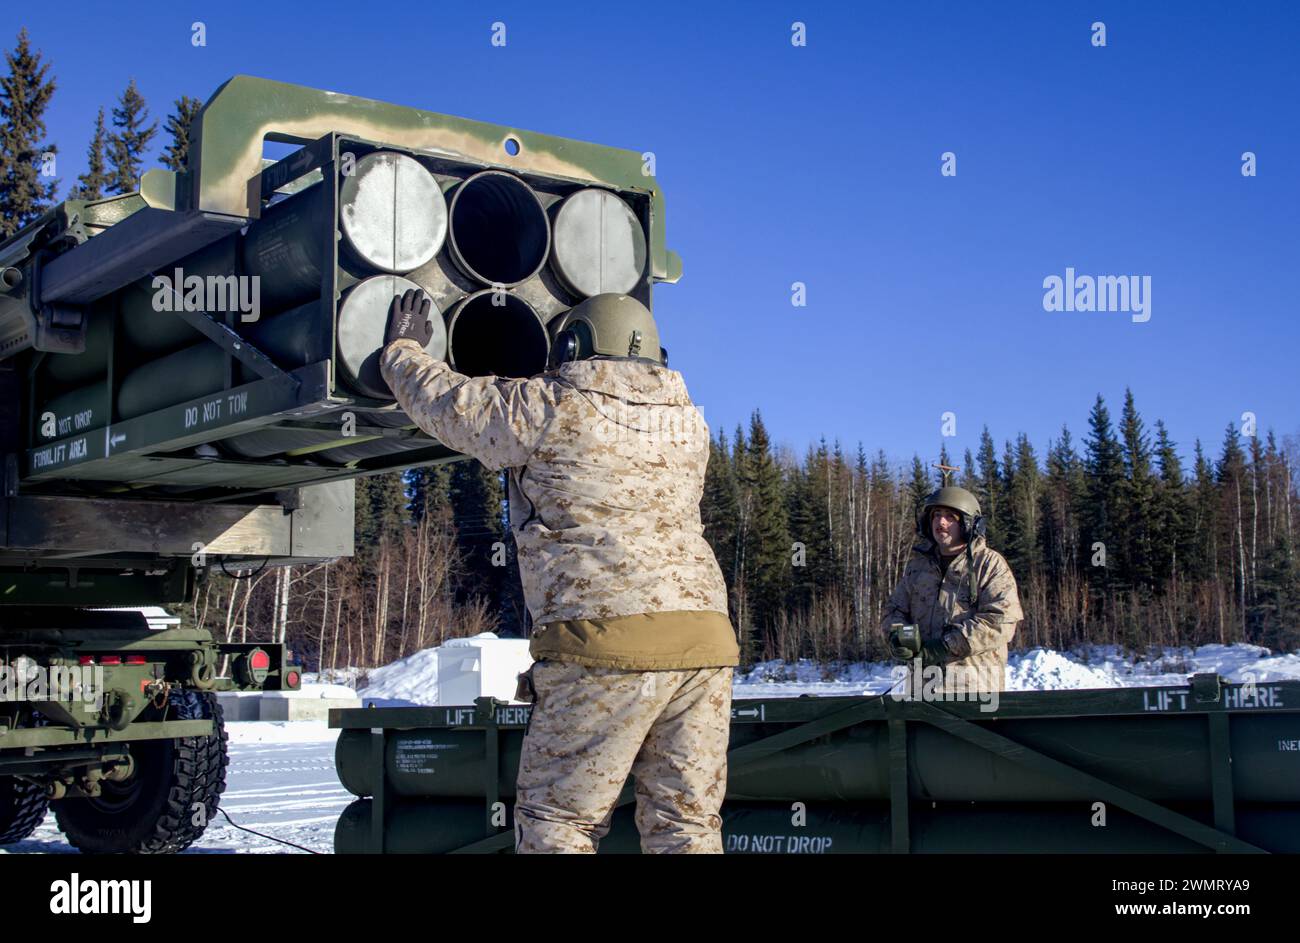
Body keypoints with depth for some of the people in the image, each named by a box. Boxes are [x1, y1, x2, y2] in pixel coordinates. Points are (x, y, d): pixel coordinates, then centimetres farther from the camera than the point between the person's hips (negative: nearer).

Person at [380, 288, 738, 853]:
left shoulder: (549, 409, 0)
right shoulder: (688, 424, 16)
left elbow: (444, 403, 13)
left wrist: (402, 351, 33)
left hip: (607, 642, -6)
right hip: (704, 639, 6)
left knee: (555, 818, 4)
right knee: (686, 821, 10)